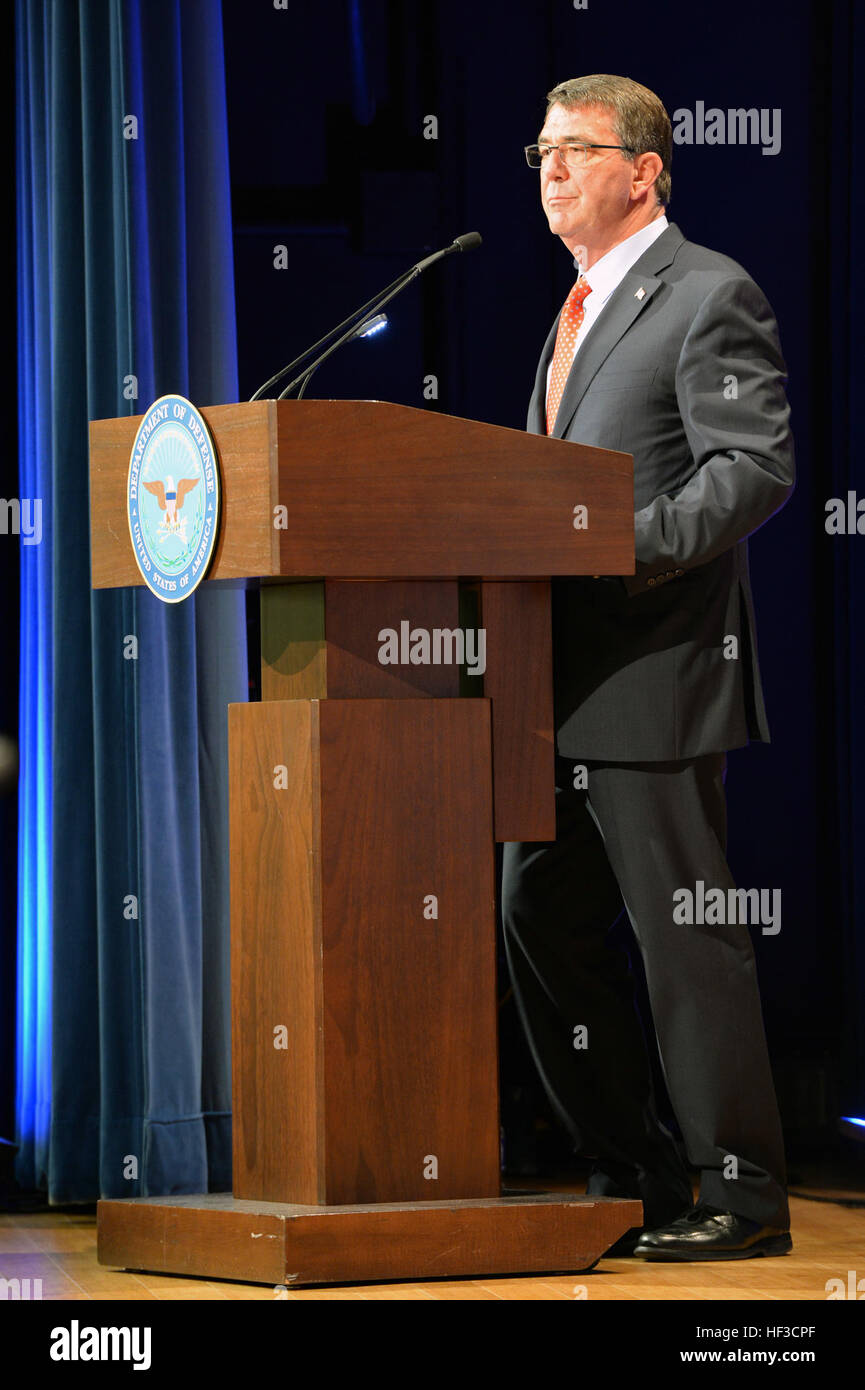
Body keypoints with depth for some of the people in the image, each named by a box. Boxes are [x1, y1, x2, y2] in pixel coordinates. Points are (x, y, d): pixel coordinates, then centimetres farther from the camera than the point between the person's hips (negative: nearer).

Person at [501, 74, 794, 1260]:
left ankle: (743, 1194, -1)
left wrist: (633, 546, -25)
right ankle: (634, 1179, 18)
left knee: (685, 932, -7)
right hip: (564, 677, 9)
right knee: (541, 922, 10)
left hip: (656, 668, -9)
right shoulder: (578, 313, 21)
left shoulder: (711, 297, -7)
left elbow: (756, 467, -17)